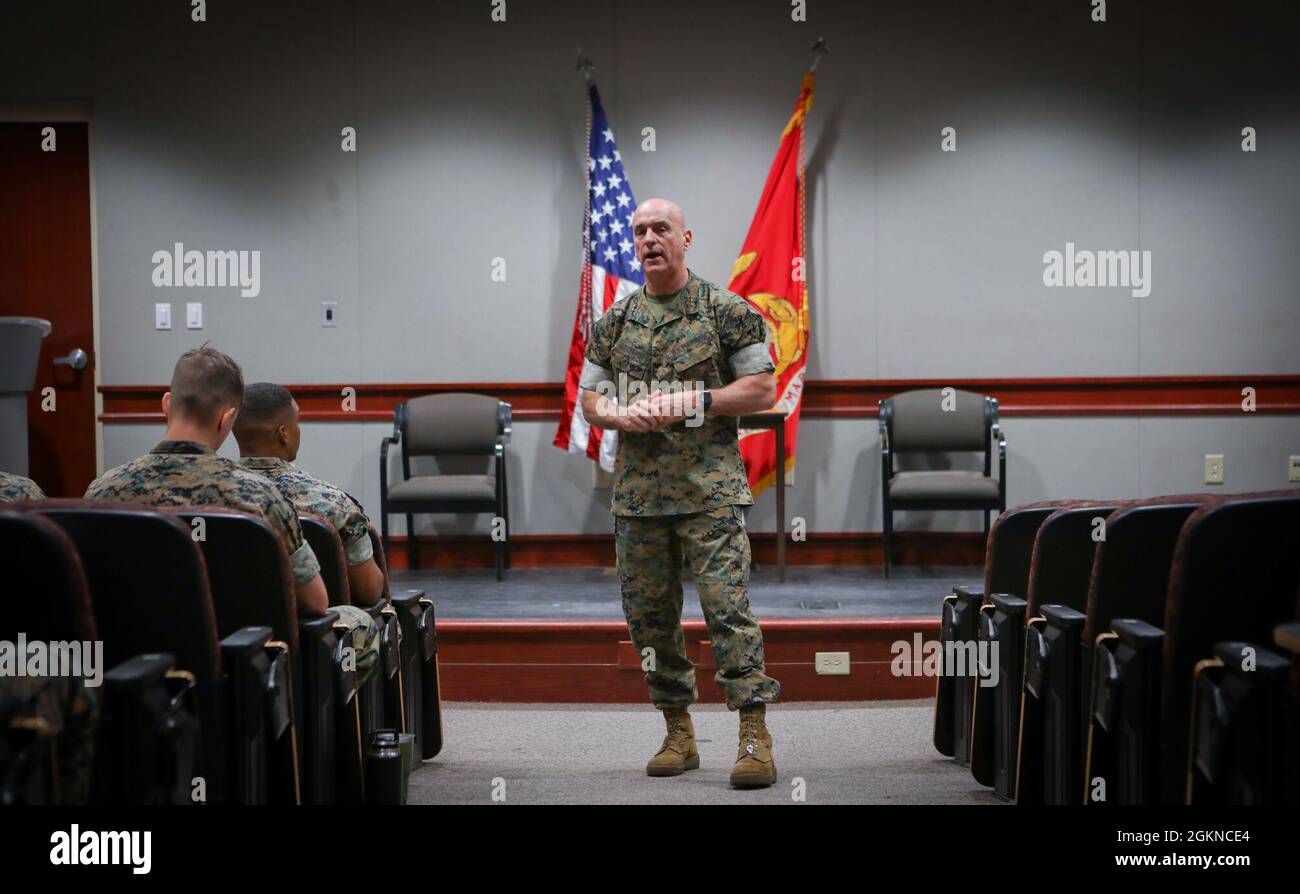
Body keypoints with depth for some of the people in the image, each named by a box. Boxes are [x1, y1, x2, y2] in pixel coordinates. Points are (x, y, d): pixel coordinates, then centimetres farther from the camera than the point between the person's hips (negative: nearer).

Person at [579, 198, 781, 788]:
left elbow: (762, 389, -1)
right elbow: (588, 400, 16)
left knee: (727, 605, -11)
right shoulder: (614, 321, 14)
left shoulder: (727, 311, 2)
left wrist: (691, 402, -12)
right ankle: (679, 733, 18)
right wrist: (623, 416, -6)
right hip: (637, 490, 5)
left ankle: (755, 736, -8)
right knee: (649, 615, 7)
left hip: (709, 488, -5)